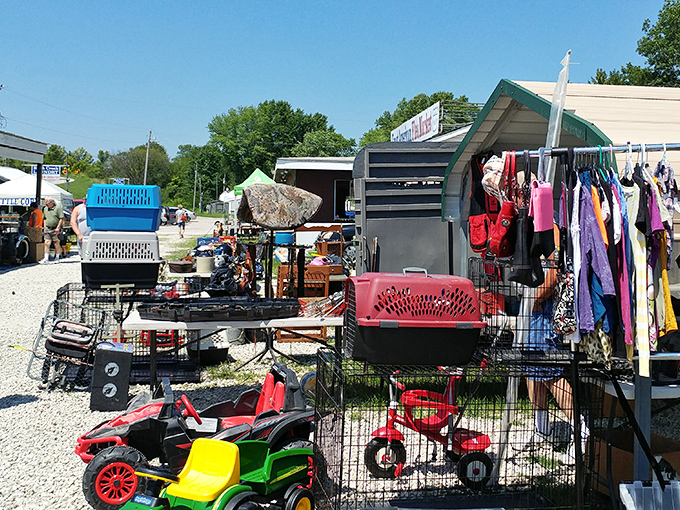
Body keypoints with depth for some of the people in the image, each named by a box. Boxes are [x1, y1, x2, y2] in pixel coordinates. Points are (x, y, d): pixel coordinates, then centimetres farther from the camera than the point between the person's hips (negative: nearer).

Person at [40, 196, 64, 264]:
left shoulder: (58, 207, -5)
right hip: (47, 229, 5)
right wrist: (45, 227, 11)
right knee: (47, 243, -3)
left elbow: (61, 218, -9)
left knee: (56, 243, 1)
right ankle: (46, 259, -3)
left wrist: (58, 227, -14)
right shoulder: (45, 209, 15)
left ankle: (57, 258, 12)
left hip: (55, 229, -5)